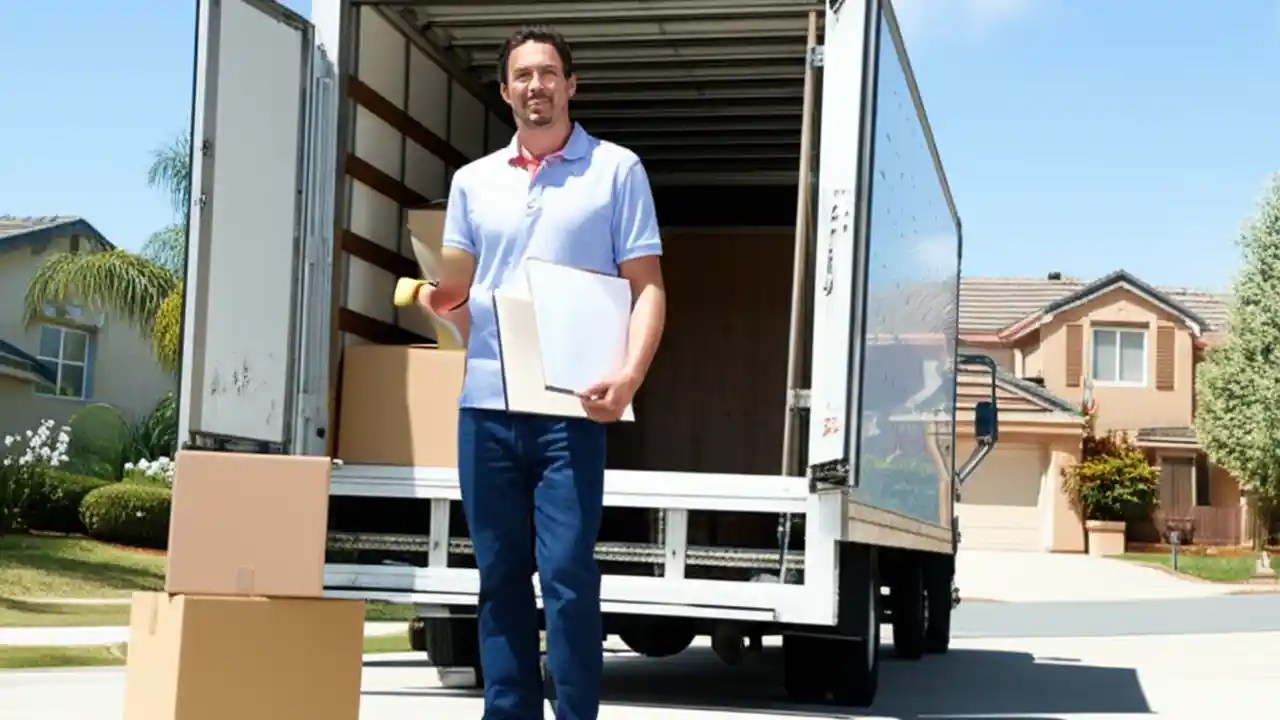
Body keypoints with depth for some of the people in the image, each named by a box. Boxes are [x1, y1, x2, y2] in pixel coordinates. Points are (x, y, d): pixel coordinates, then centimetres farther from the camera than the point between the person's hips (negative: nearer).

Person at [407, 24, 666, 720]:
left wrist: (629, 376, -17)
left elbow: (647, 286, -1)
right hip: (485, 404, 4)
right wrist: (430, 294, -8)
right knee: (500, 577, 8)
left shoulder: (617, 170, 4)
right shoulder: (474, 180, 15)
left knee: (567, 576, -7)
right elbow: (456, 284, 18)